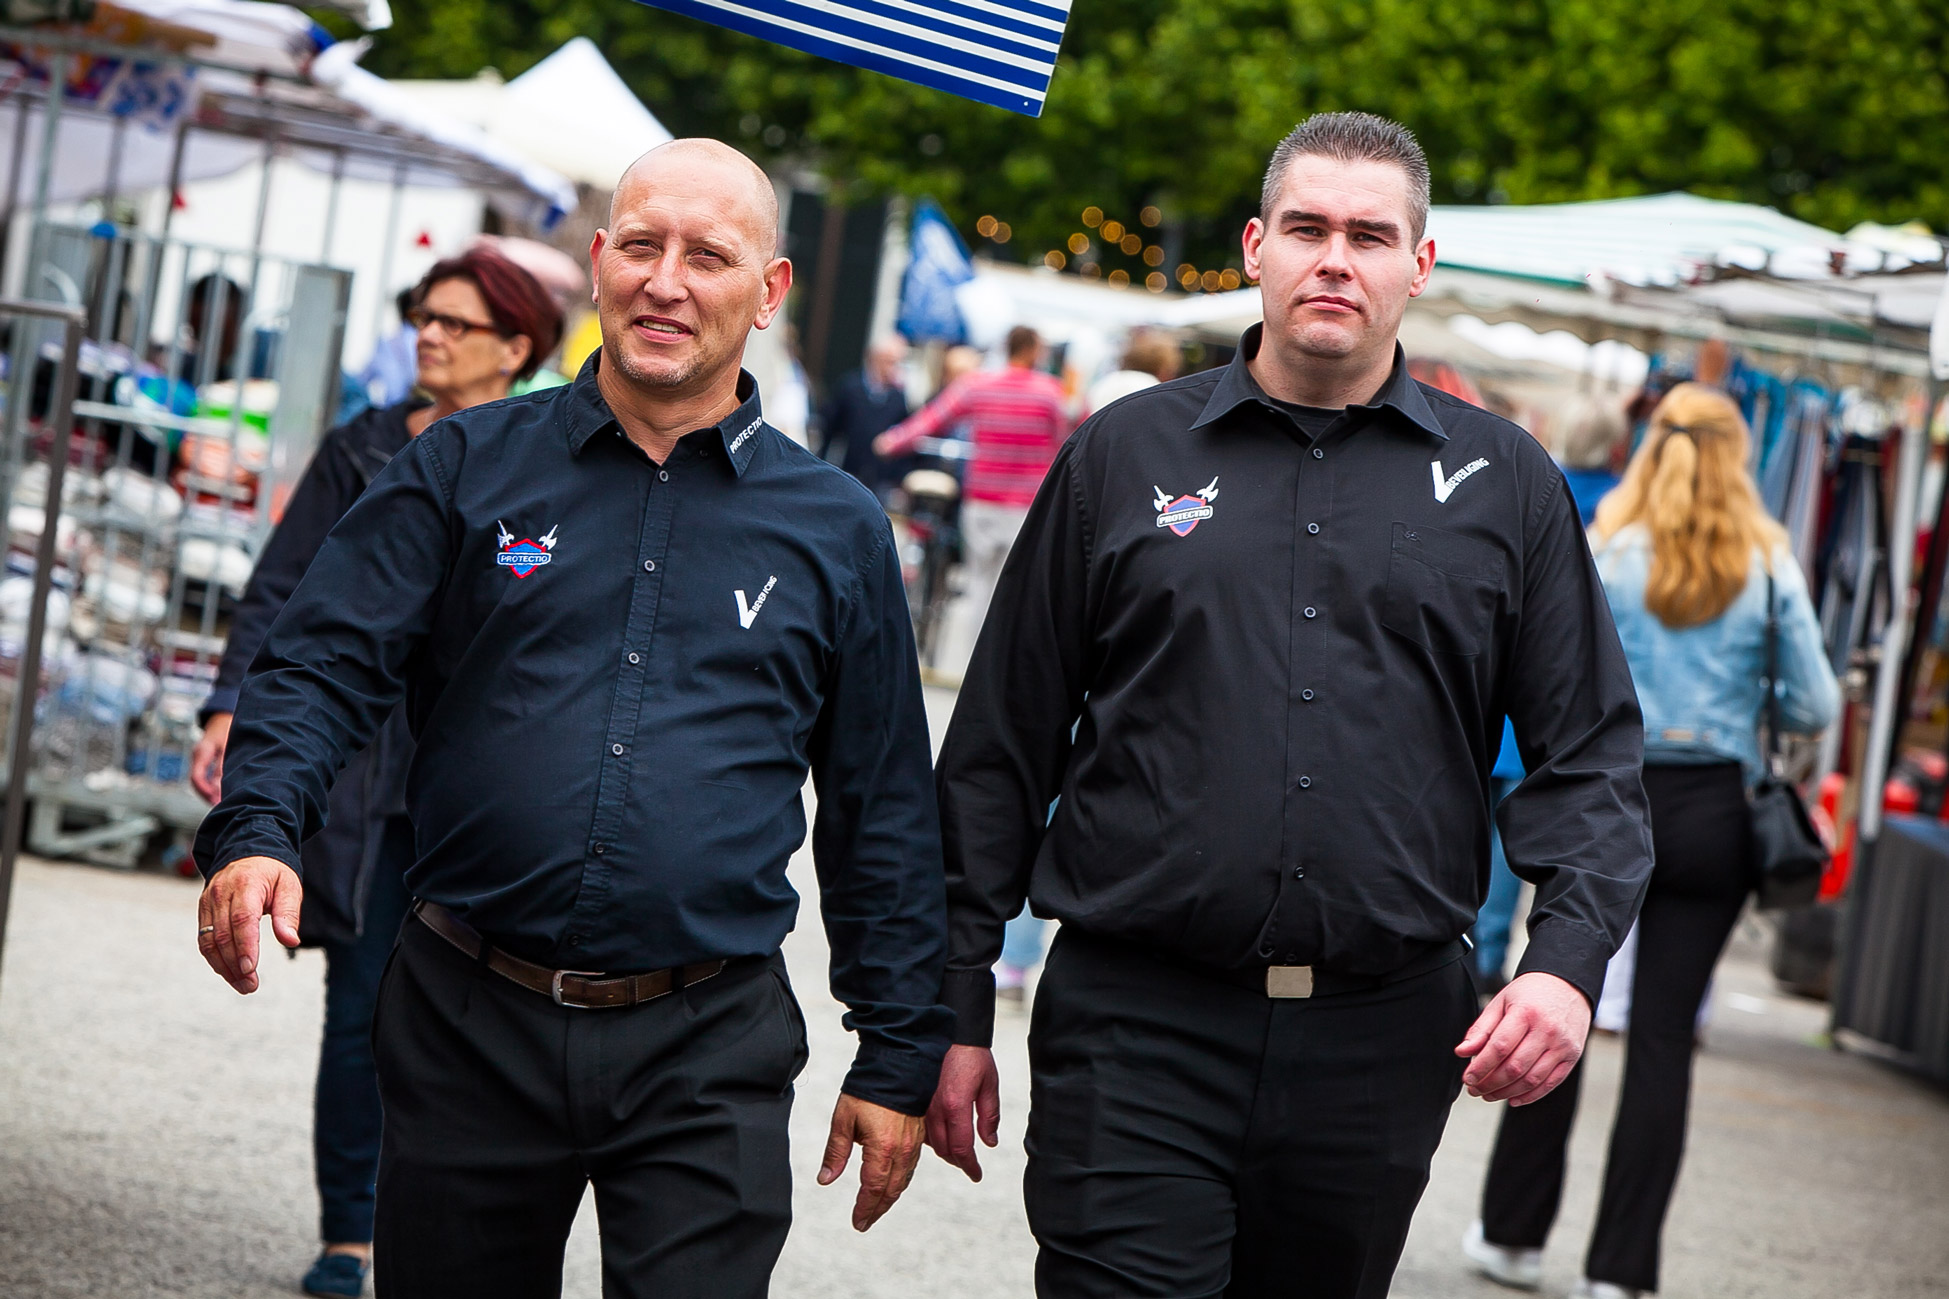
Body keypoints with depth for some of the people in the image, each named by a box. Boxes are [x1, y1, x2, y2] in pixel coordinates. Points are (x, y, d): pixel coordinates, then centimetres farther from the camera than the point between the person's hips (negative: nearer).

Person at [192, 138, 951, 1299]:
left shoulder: (837, 528, 7)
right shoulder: (469, 466, 5)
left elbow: (884, 819, 10)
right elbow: (325, 666, -2)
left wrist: (900, 1059, 8)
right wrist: (257, 832, -21)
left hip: (707, 1058, -1)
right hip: (468, 1027, 1)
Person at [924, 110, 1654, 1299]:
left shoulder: (1505, 483, 8)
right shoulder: (1125, 455, 6)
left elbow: (1592, 756, 9)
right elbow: (1003, 746, 8)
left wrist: (1569, 962, -8)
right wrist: (959, 1006, 5)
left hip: (1385, 1042, 2)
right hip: (1137, 1023, -2)